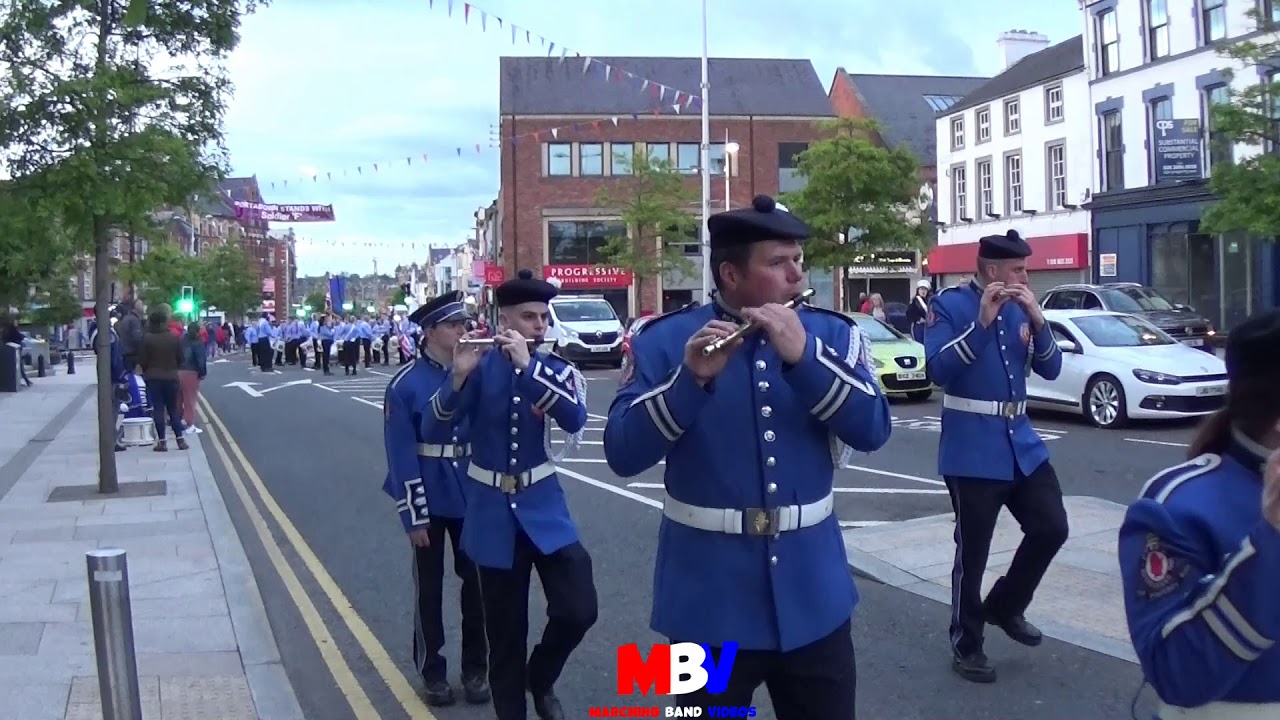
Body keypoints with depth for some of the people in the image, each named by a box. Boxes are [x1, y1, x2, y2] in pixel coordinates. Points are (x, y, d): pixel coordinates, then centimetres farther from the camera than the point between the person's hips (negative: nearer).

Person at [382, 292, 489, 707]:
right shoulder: (406, 384, -11)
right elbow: (401, 454, -11)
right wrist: (414, 516, -12)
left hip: (471, 496, 3)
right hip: (430, 498, -3)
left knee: (476, 581, 11)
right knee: (429, 586, 11)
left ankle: (475, 668, 27)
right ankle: (432, 670, 26)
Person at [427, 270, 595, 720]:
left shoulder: (556, 369, -2)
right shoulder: (482, 365, -3)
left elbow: (575, 420, -21)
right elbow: (443, 419, -12)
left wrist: (528, 366, -28)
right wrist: (459, 375, -30)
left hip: (544, 505, 1)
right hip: (492, 509, 0)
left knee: (579, 609, -9)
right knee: (505, 628, 7)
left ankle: (541, 679, 20)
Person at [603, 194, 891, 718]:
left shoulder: (832, 334, 2)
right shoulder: (664, 341, -6)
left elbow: (872, 431, -11)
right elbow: (622, 454, -14)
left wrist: (803, 356, -22)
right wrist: (692, 377, -27)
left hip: (813, 594, 3)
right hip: (708, 598, -2)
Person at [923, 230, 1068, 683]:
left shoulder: (1019, 309, 10)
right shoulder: (950, 305, -9)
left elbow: (1051, 370, 6)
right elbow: (938, 370, -19)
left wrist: (1037, 319, -9)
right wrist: (981, 322, -25)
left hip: (1021, 443, 6)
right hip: (972, 451, -6)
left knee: (1051, 528, 6)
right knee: (972, 551, 0)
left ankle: (1005, 607, 28)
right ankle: (966, 646, 16)